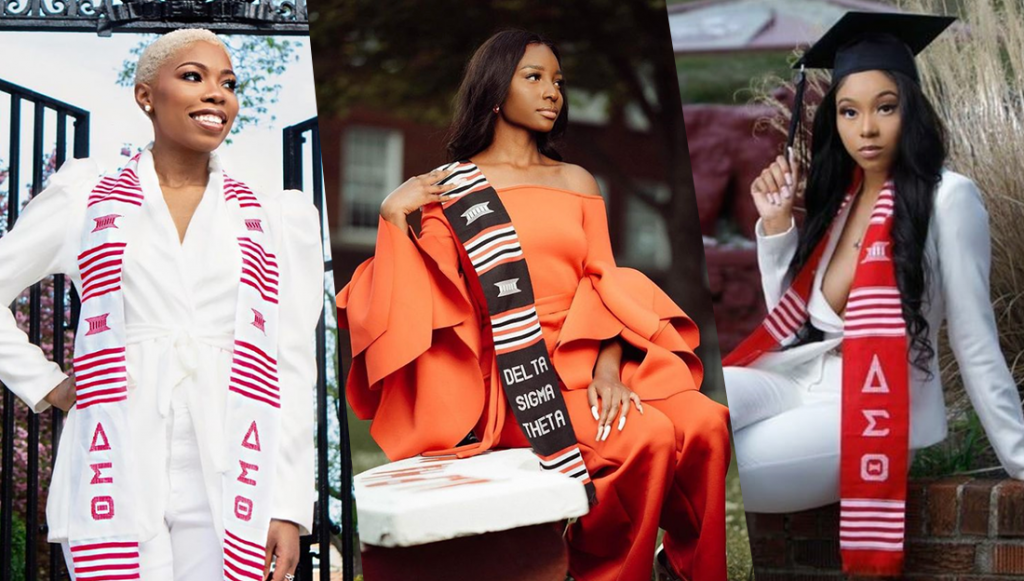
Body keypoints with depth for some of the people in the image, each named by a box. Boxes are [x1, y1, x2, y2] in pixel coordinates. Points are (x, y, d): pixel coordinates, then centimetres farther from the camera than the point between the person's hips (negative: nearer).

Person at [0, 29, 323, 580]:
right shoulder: (87, 199, 12)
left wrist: (289, 507, 0)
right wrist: (45, 384, 6)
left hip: (230, 486, 1)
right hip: (117, 479, -1)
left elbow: (292, 371, 7)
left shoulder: (278, 219, 13)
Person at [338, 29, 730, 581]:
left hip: (589, 356, 5)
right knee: (647, 436, -28)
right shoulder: (448, 188, 5)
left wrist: (608, 366, -9)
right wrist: (393, 217, -12)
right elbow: (430, 302, -1)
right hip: (514, 373, -5)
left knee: (706, 422, -21)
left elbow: (604, 283, 8)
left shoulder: (576, 181, 19)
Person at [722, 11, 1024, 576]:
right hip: (805, 377, 6)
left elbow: (975, 343, -8)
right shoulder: (839, 196, 11)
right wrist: (775, 221, 4)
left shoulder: (946, 197, -11)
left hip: (880, 406, -6)